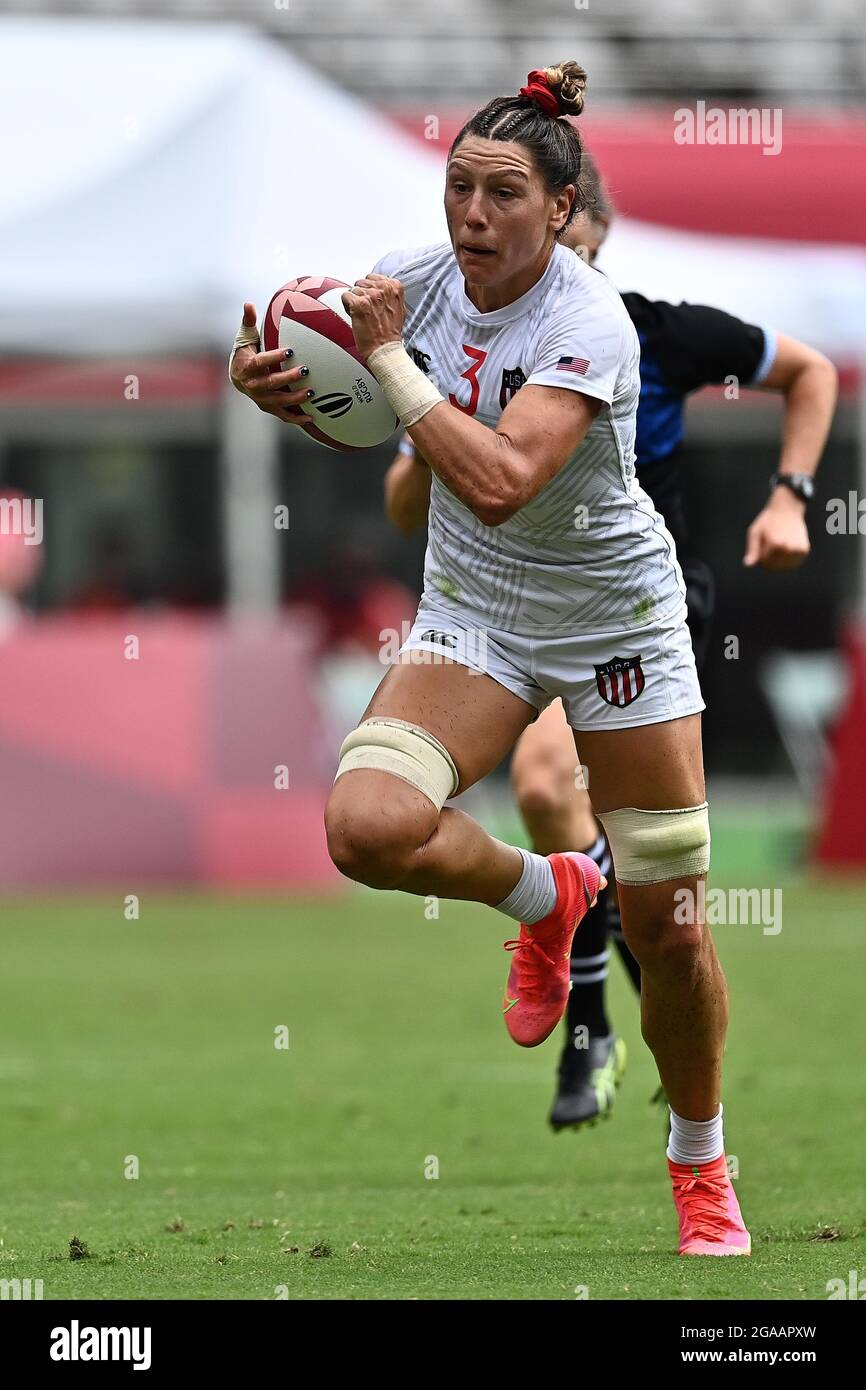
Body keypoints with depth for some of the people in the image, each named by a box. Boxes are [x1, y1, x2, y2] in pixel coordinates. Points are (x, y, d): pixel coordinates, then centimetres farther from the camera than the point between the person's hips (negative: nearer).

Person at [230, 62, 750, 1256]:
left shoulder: (591, 327, -25)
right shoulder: (423, 278, -9)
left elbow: (499, 482, -38)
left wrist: (387, 356, -33)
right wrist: (270, 382, -15)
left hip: (617, 620, -4)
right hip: (474, 616, 4)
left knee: (670, 934, 0)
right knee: (367, 824, -25)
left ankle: (701, 1164, 26)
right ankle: (544, 894, 7)